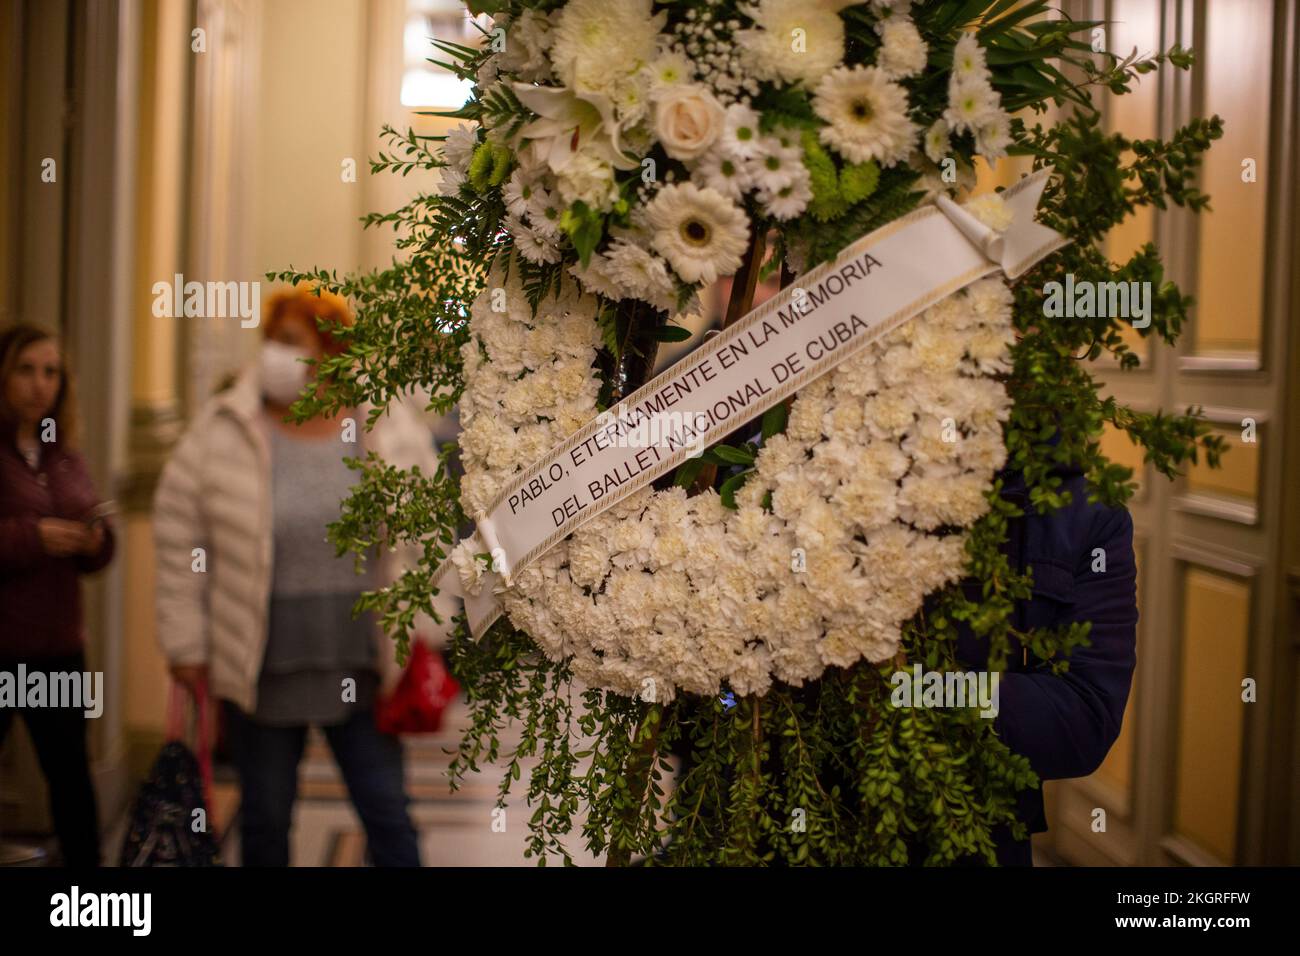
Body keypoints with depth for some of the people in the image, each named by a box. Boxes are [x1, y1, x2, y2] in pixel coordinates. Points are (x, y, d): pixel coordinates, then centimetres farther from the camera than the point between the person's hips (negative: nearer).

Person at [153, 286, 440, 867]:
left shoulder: (390, 428, -2)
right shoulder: (224, 434, -6)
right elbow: (179, 541, -1)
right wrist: (186, 646, -2)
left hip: (360, 667, 0)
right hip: (260, 672, 0)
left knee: (387, 815, 5)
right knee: (264, 820, 12)